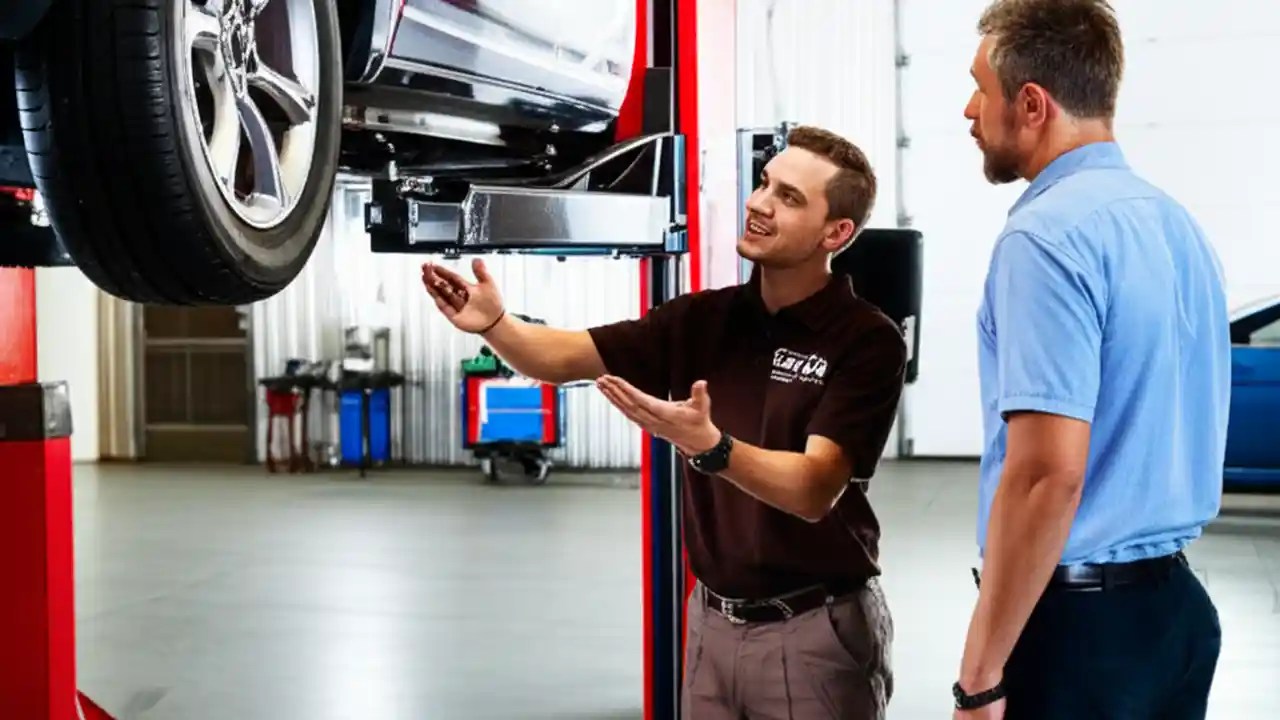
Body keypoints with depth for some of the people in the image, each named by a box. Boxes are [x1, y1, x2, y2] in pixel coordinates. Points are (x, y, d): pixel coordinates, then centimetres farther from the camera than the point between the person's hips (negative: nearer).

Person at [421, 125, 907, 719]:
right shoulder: (705, 319, 2)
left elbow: (814, 491, -23)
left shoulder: (867, 341, -13)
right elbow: (566, 357, -4)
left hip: (815, 628, -5)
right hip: (712, 619, 5)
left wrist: (708, 447, -38)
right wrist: (493, 324, -24)